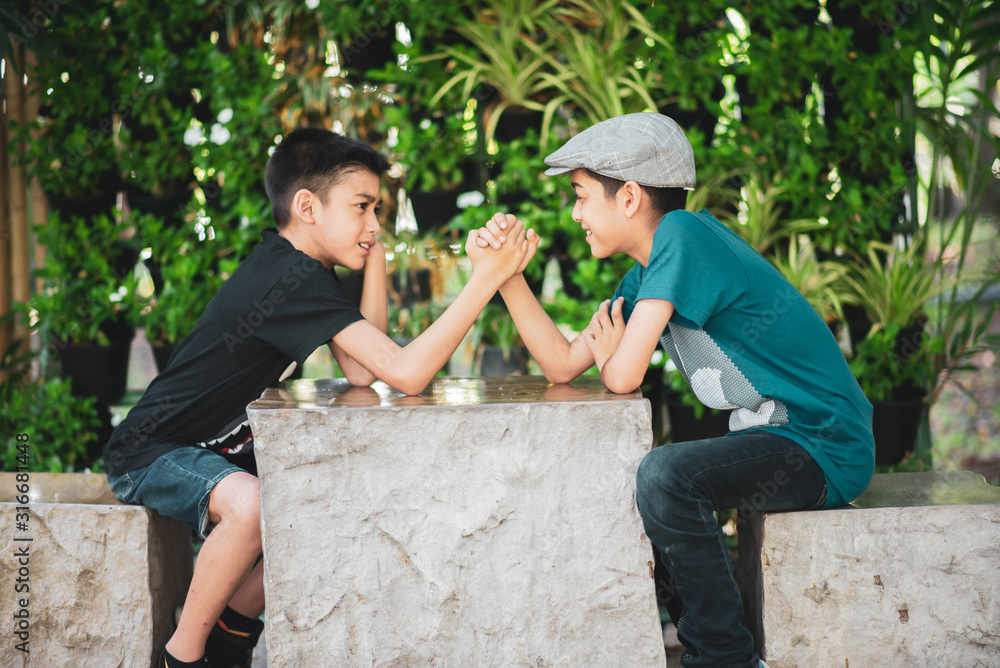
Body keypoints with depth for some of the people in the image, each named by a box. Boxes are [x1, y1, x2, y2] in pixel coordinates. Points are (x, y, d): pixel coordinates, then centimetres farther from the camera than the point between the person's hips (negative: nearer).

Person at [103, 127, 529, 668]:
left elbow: (361, 373, -4)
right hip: (149, 455, -10)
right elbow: (406, 374, -34)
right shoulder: (292, 279, -26)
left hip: (215, 449, 10)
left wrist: (376, 254, -5)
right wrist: (486, 278, -33)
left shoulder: (297, 268, 4)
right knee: (250, 503, -37)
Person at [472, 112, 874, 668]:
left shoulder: (681, 235, -19)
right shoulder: (645, 273, 10)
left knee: (664, 475, -30)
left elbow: (624, 377, -22)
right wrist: (509, 274, 2)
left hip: (823, 449, -10)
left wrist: (609, 353, 2)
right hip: (771, 436, 10)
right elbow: (562, 364, 10)